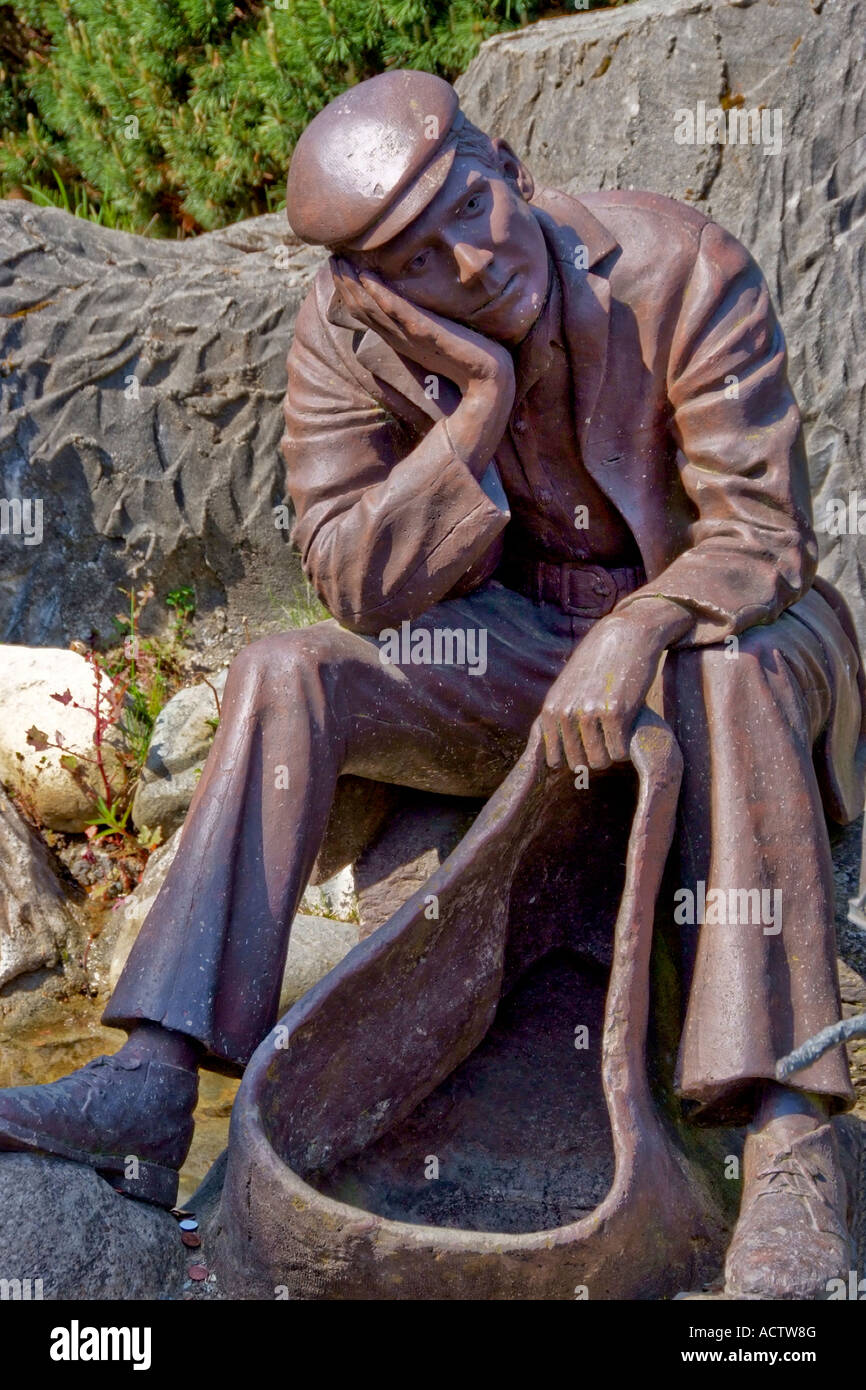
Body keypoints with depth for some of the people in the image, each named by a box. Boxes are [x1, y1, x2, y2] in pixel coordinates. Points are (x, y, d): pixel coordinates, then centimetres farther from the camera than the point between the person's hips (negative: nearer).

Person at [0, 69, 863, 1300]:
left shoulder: (684, 270, -18)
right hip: (512, 641, 3)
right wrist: (481, 408, -27)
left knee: (733, 674, -39)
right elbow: (359, 586, -15)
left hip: (708, 621, -2)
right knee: (283, 677, -21)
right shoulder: (348, 335, -11)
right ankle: (151, 1093, -27)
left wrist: (639, 628, -39)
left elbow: (761, 527, -19)